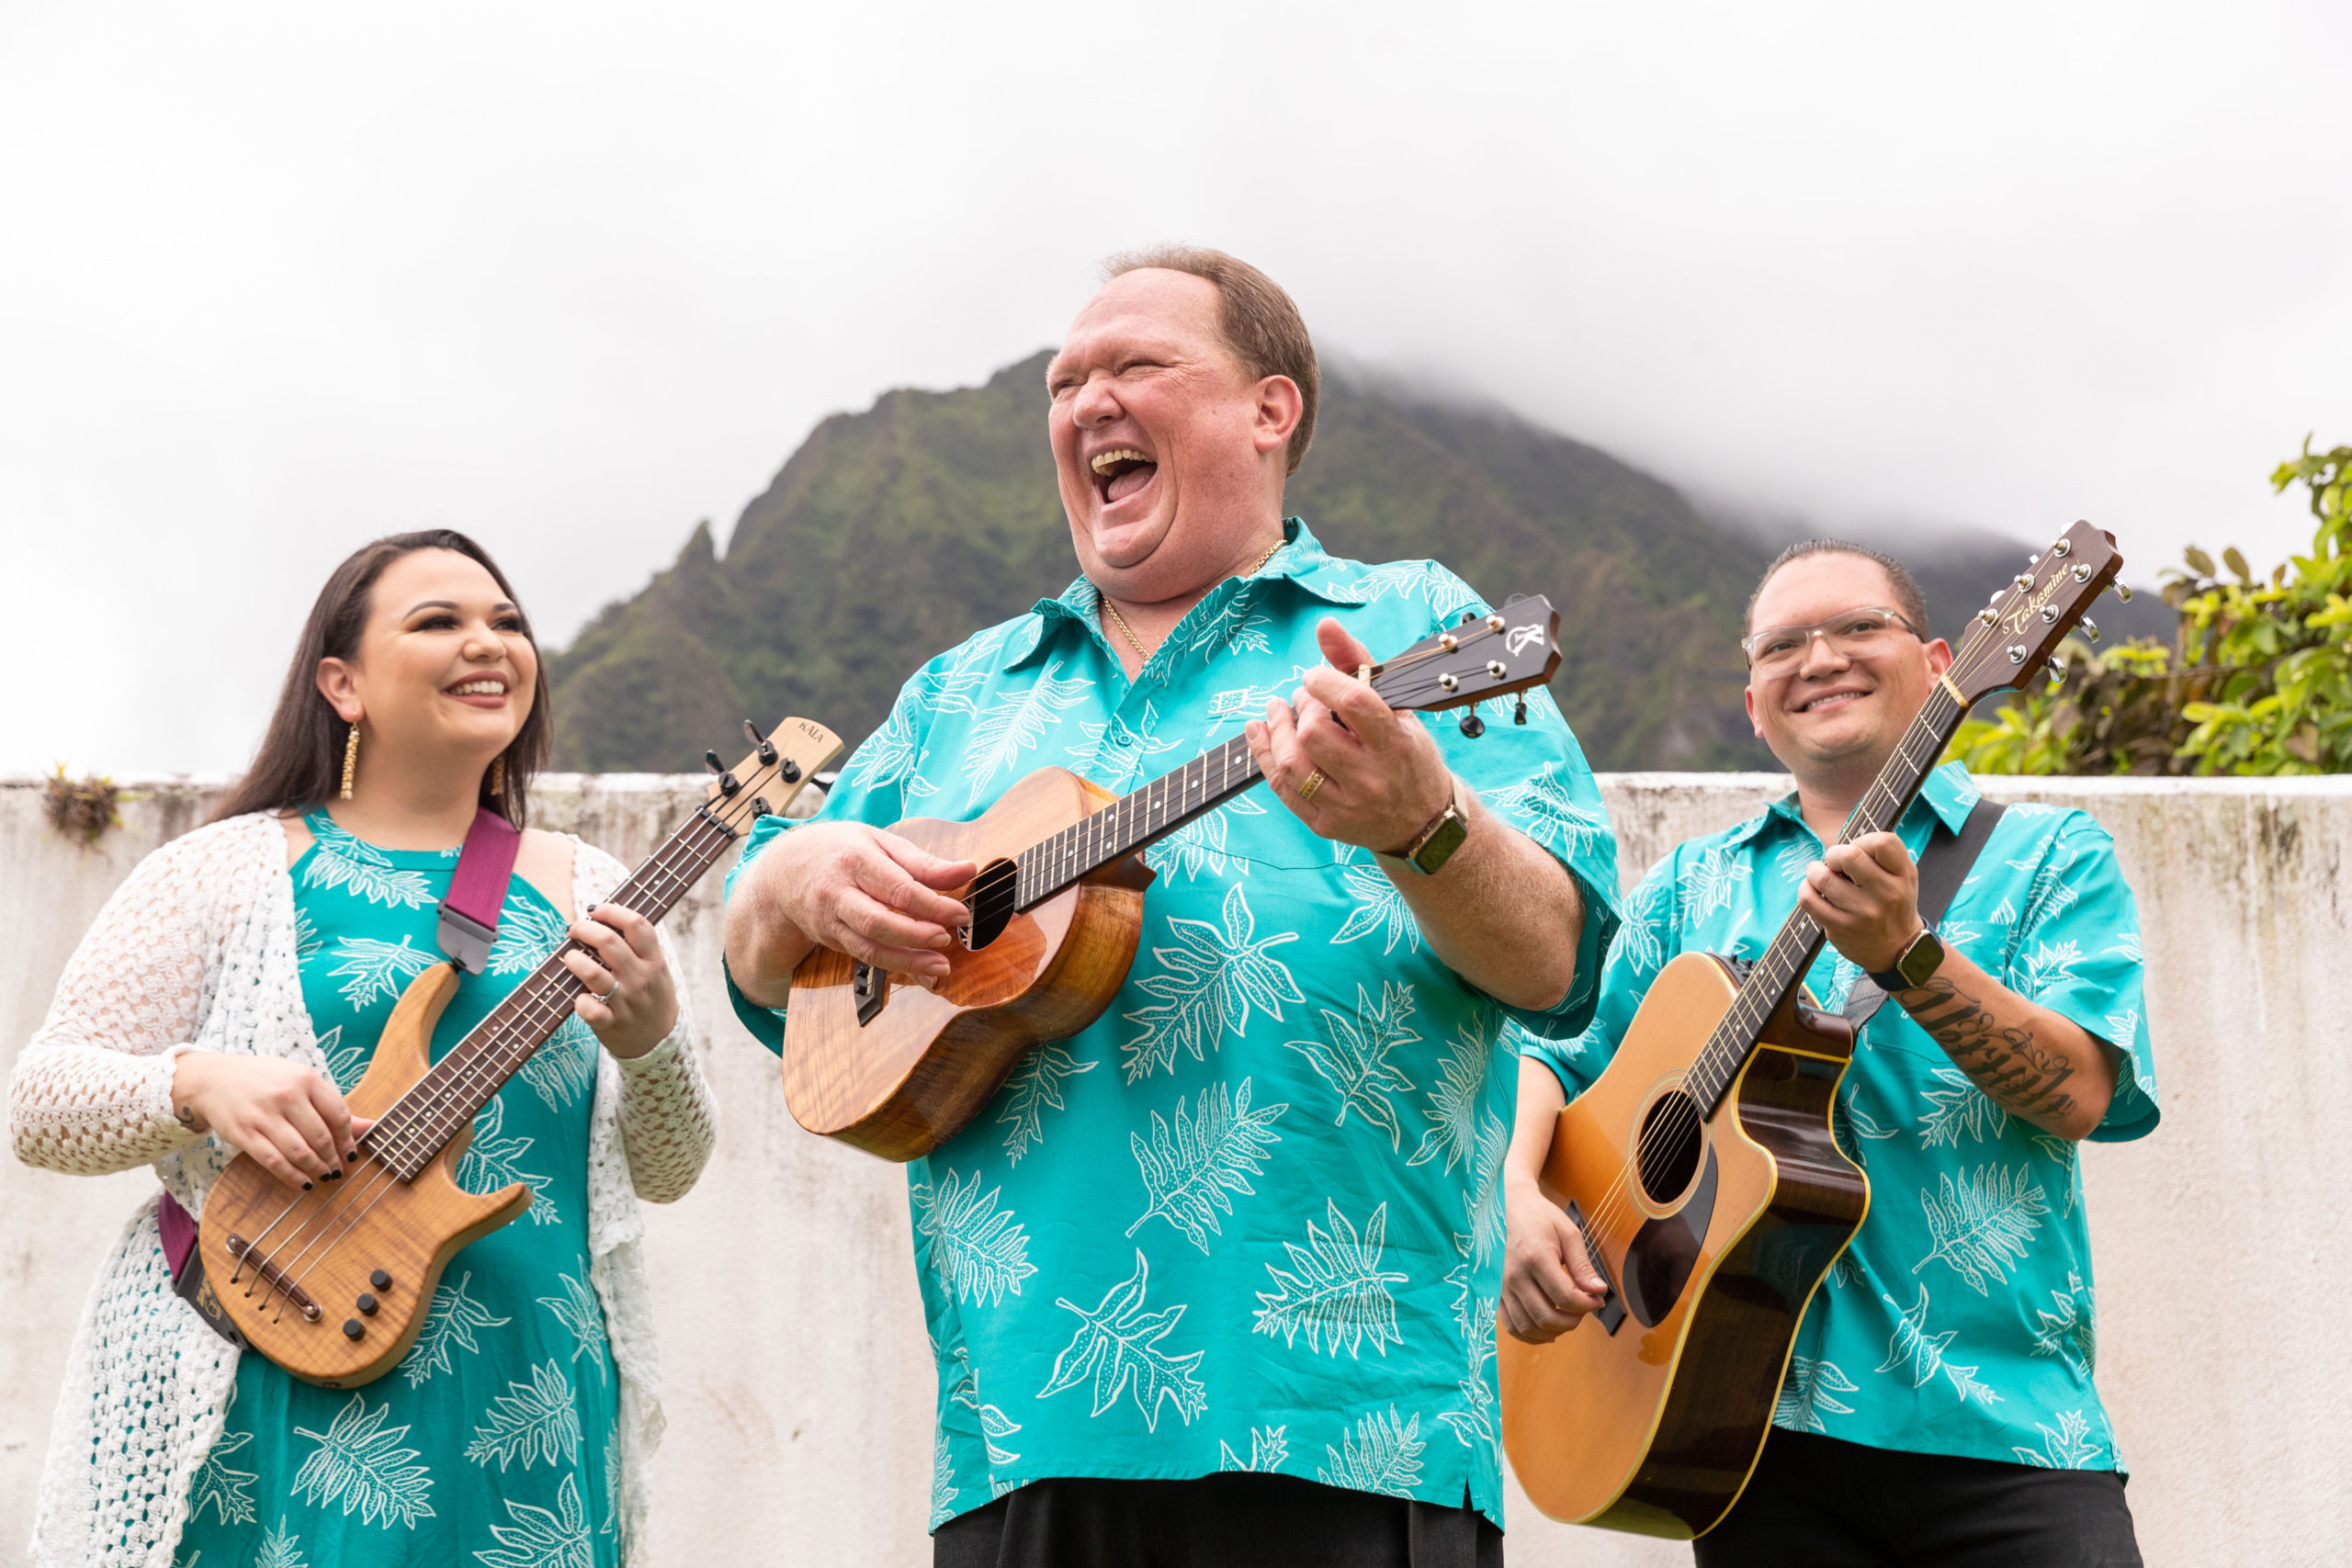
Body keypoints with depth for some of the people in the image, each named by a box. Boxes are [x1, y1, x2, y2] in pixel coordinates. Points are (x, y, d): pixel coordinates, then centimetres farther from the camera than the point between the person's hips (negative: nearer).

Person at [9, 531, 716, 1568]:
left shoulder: (580, 891, 11)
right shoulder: (228, 871, 3)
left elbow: (666, 1172, 10)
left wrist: (650, 1041, -11)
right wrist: (199, 1083, -19)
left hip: (519, 1425, 3)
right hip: (272, 1404, -2)